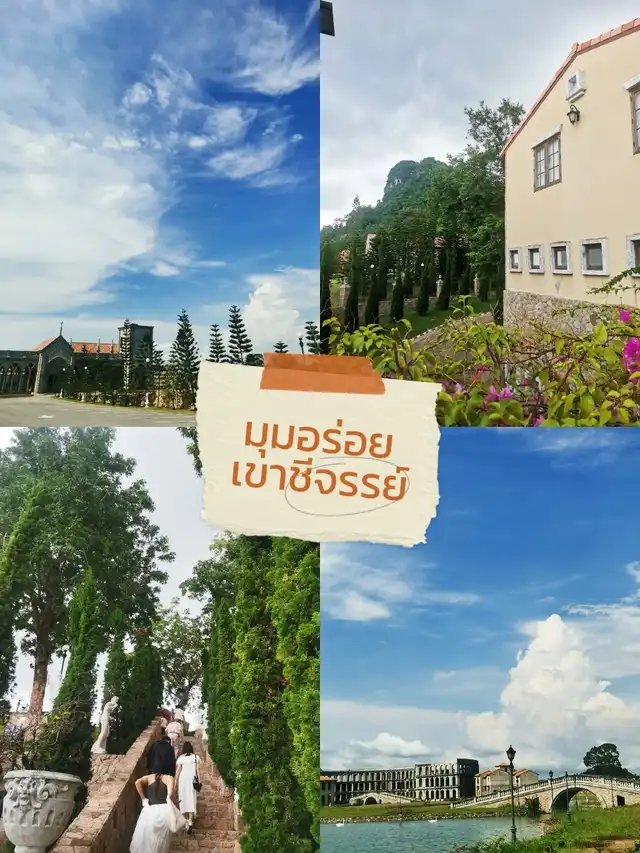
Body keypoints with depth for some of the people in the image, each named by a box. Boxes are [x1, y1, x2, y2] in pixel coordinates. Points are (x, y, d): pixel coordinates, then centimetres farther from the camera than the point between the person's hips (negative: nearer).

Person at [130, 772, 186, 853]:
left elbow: (137, 782, -5)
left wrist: (143, 799, 2)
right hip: (164, 811, 0)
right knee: (162, 845, 20)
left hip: (150, 811, 0)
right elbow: (170, 793, -11)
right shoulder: (169, 778, 10)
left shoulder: (148, 778, 16)